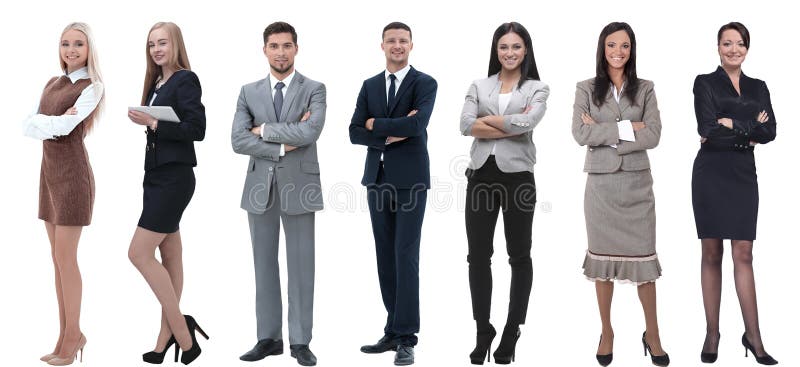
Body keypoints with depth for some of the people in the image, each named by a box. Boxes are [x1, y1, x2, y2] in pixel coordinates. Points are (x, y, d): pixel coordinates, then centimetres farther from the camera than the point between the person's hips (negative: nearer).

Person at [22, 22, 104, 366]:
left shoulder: (92, 87, -8)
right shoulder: (52, 84, 14)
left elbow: (65, 126, -21)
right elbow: (26, 126, 3)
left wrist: (41, 122, -4)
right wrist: (53, 123, -14)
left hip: (73, 175, -7)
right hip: (49, 173, 7)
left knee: (65, 258, -6)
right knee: (59, 258, 8)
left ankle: (72, 336, 4)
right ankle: (67, 335, 15)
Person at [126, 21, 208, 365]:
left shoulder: (186, 80, -9)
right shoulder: (156, 83, 15)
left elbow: (197, 129, -17)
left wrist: (152, 123, -17)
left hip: (174, 178, -9)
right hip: (156, 175, 9)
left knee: (139, 253, -10)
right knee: (170, 257, 10)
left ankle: (181, 332, -2)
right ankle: (169, 337, 15)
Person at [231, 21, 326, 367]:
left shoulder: (314, 89, 0)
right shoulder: (249, 92, 7)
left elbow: (310, 133, -17)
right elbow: (238, 140, -5)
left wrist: (265, 129, -9)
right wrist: (282, 146, -13)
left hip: (299, 185, -3)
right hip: (260, 186, 3)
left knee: (301, 265, 1)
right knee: (264, 263, 8)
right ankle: (268, 338, 18)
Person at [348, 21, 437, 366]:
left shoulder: (425, 84, -2)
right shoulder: (370, 86, 12)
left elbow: (417, 124, -19)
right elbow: (355, 132, 3)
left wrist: (375, 124, -7)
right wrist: (390, 134, -11)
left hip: (410, 179, -5)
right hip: (377, 179, 5)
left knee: (406, 257, -7)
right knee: (386, 258, 8)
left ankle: (406, 338, -3)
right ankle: (394, 332, 16)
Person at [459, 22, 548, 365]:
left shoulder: (537, 89, 4)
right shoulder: (479, 86, 10)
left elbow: (527, 123, -16)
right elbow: (466, 125, -7)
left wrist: (486, 120, -7)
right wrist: (510, 126, -12)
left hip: (517, 175, -2)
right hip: (481, 174, 2)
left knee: (519, 256, 7)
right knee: (478, 255, 4)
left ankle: (512, 333, 19)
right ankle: (483, 332, 17)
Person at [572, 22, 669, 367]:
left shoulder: (645, 89, 5)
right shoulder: (586, 89, 2)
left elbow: (653, 135, -7)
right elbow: (580, 133, -11)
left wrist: (603, 133, -12)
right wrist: (627, 128, -14)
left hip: (636, 183, 0)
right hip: (600, 183, 0)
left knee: (643, 257, 1)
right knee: (603, 257, 7)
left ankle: (652, 334, 13)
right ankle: (606, 333, 18)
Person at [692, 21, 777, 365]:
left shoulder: (758, 87, 14)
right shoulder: (705, 83, 1)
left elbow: (770, 131, -1)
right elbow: (708, 130, -13)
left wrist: (732, 124, -12)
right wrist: (750, 132, -8)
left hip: (744, 176, 3)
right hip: (711, 175, -3)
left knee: (743, 255, 0)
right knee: (711, 254, 3)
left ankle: (753, 335, 5)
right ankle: (712, 334, 10)